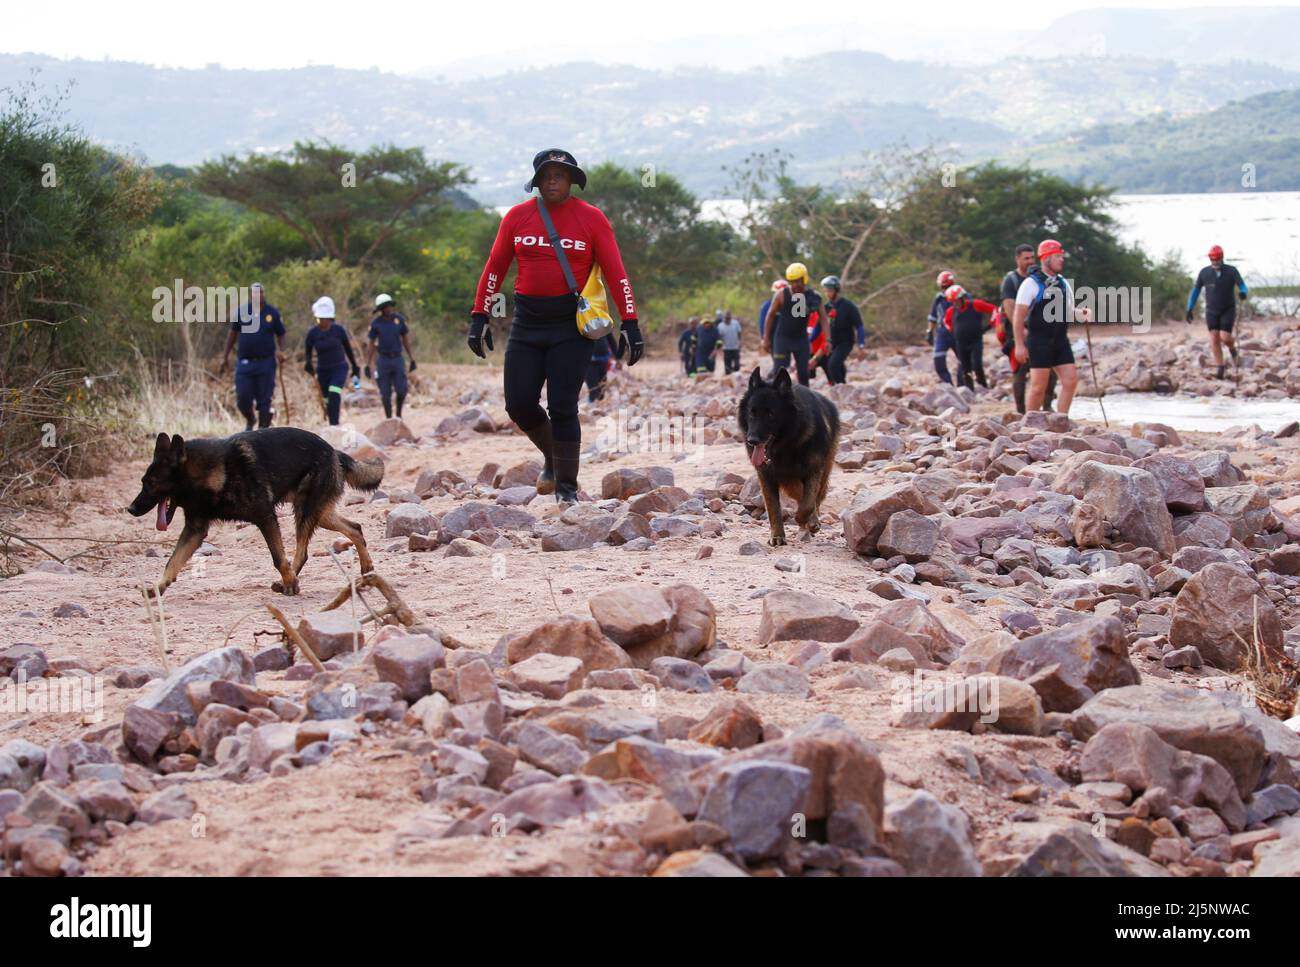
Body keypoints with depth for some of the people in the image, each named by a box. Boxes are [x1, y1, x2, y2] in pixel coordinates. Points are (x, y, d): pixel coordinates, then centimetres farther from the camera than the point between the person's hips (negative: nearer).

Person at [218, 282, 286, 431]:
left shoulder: (272, 313, 1)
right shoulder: (241, 311, 2)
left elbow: (280, 334, 10)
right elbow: (233, 333, 12)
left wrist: (281, 351, -8)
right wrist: (225, 357, 12)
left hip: (266, 363, -1)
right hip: (244, 362, 1)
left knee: (265, 400, -1)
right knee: (243, 399, 2)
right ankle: (249, 420, 32)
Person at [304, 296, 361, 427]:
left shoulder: (338, 330, -8)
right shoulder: (312, 333, -6)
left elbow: (348, 349, 5)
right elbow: (308, 352, 4)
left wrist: (355, 368, 11)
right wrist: (309, 365, -17)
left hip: (339, 368, -2)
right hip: (323, 370, 2)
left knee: (334, 395, -23)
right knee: (328, 401, 7)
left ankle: (334, 426, -24)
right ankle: (333, 426, 23)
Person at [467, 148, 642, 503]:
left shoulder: (592, 219, -1)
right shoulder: (517, 216, 6)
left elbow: (615, 273, -4)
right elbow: (495, 268, 9)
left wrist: (630, 324, -10)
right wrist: (479, 317, 3)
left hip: (572, 324, -3)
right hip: (527, 322, 3)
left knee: (562, 407, -7)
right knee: (519, 403, 1)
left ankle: (567, 486, 3)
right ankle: (552, 457, 28)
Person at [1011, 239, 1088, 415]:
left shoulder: (1063, 284, 14)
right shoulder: (1031, 284, -6)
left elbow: (1069, 311, 22)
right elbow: (1018, 316, -9)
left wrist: (1081, 314, -2)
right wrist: (1019, 345, -15)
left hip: (1060, 340, 6)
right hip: (1039, 341, -6)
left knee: (1071, 379, -3)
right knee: (1039, 386, -5)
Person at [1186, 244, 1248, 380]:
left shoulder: (1232, 271, -10)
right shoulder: (1204, 272, -5)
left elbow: (1243, 287, -14)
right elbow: (1196, 290, 4)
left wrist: (1243, 293, -39)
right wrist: (1190, 309, 0)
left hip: (1228, 310, -2)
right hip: (1211, 311, 2)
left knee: (1225, 337, -13)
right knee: (1214, 339, -6)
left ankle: (1233, 349, 21)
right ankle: (1220, 368, 0)